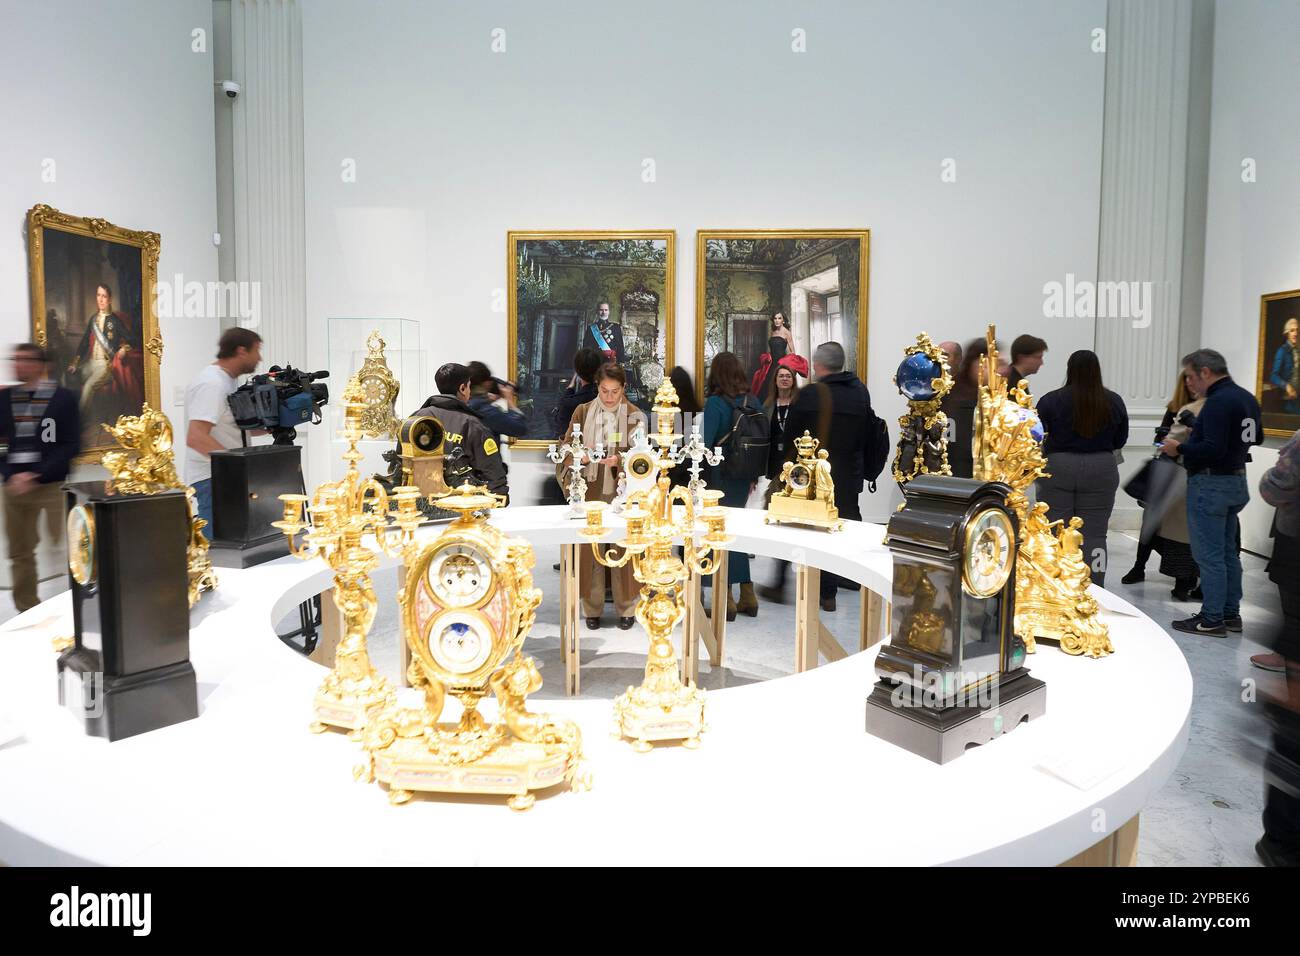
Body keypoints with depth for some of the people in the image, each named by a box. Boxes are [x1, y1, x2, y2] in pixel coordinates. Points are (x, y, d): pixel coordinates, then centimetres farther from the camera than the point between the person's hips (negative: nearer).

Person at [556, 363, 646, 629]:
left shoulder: (636, 415, -1)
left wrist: (619, 460, -23)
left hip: (622, 491, -1)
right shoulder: (582, 412, 4)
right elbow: (566, 446, 3)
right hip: (590, 491, 1)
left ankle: (626, 608, 16)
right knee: (589, 549, 5)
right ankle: (592, 608, 17)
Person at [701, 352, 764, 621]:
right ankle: (747, 595, 20)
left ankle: (726, 599, 7)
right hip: (743, 477, 5)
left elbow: (704, 444, -18)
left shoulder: (715, 403, -13)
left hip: (719, 477, -5)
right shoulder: (753, 401, 3)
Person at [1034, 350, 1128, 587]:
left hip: (1058, 469, -2)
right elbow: (1120, 441, 9)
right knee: (1094, 536, 7)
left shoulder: (1050, 401, -9)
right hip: (1101, 470, 2)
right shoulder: (1114, 402, 0)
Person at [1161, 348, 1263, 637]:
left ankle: (1212, 619, 2)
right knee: (1228, 552, 16)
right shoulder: (1246, 397, 12)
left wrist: (1180, 448, -13)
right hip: (1237, 481, 10)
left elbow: (1213, 450, -26)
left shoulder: (1218, 402, -19)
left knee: (1209, 556, -3)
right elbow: (1257, 437, 24)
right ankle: (1231, 614, 24)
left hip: (1211, 484, -10)